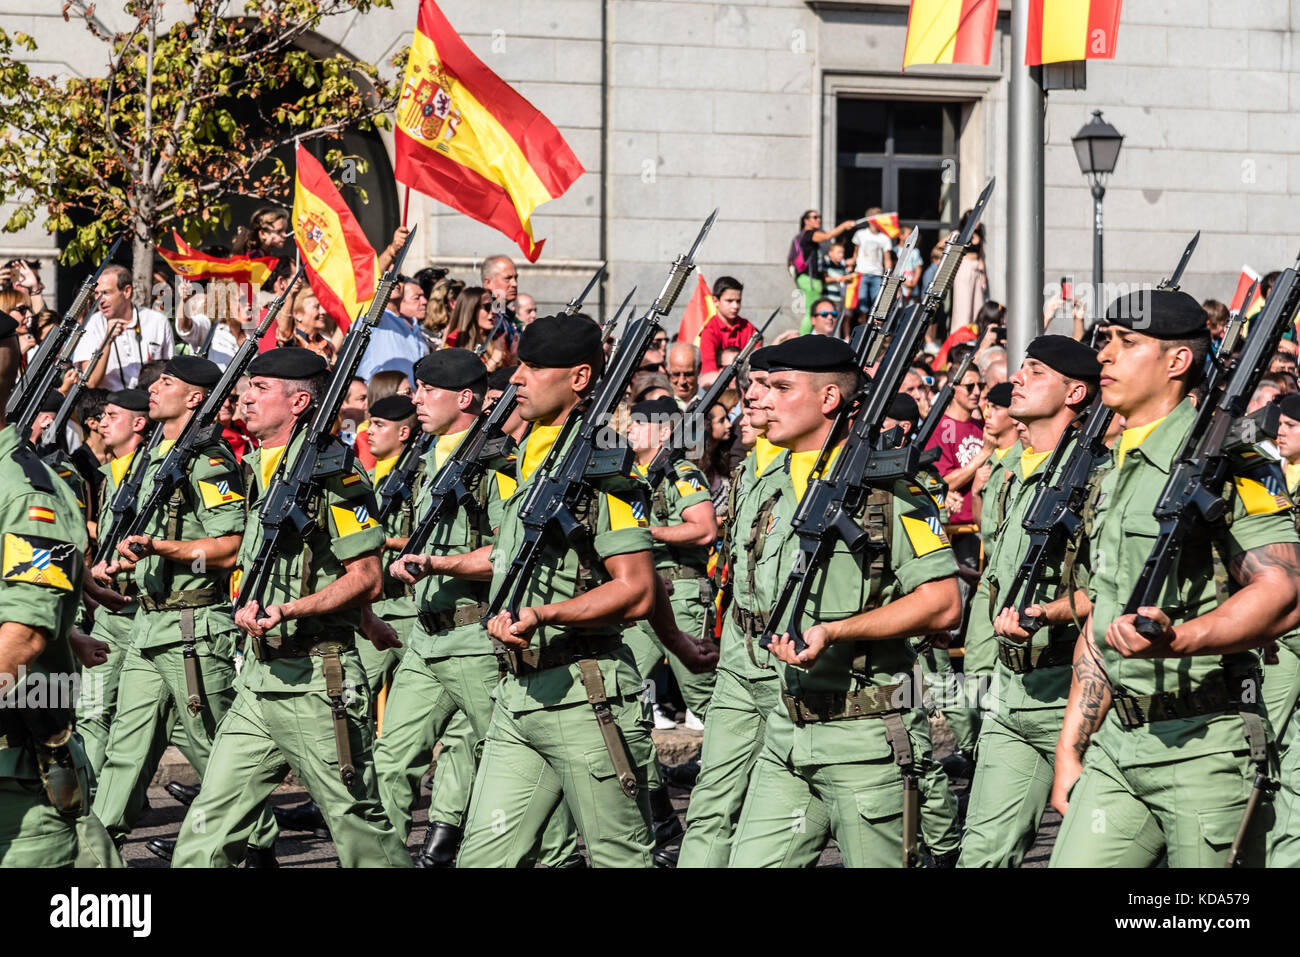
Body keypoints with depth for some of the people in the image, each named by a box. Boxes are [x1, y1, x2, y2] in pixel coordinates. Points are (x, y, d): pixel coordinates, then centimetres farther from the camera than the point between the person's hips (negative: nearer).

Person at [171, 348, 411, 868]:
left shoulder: (332, 469, -10)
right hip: (259, 680, 8)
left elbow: (367, 579, -14)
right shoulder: (258, 469, 15)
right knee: (209, 824, 2)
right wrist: (248, 606, 10)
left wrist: (289, 611, -24)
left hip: (318, 680, -8)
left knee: (359, 826, 0)